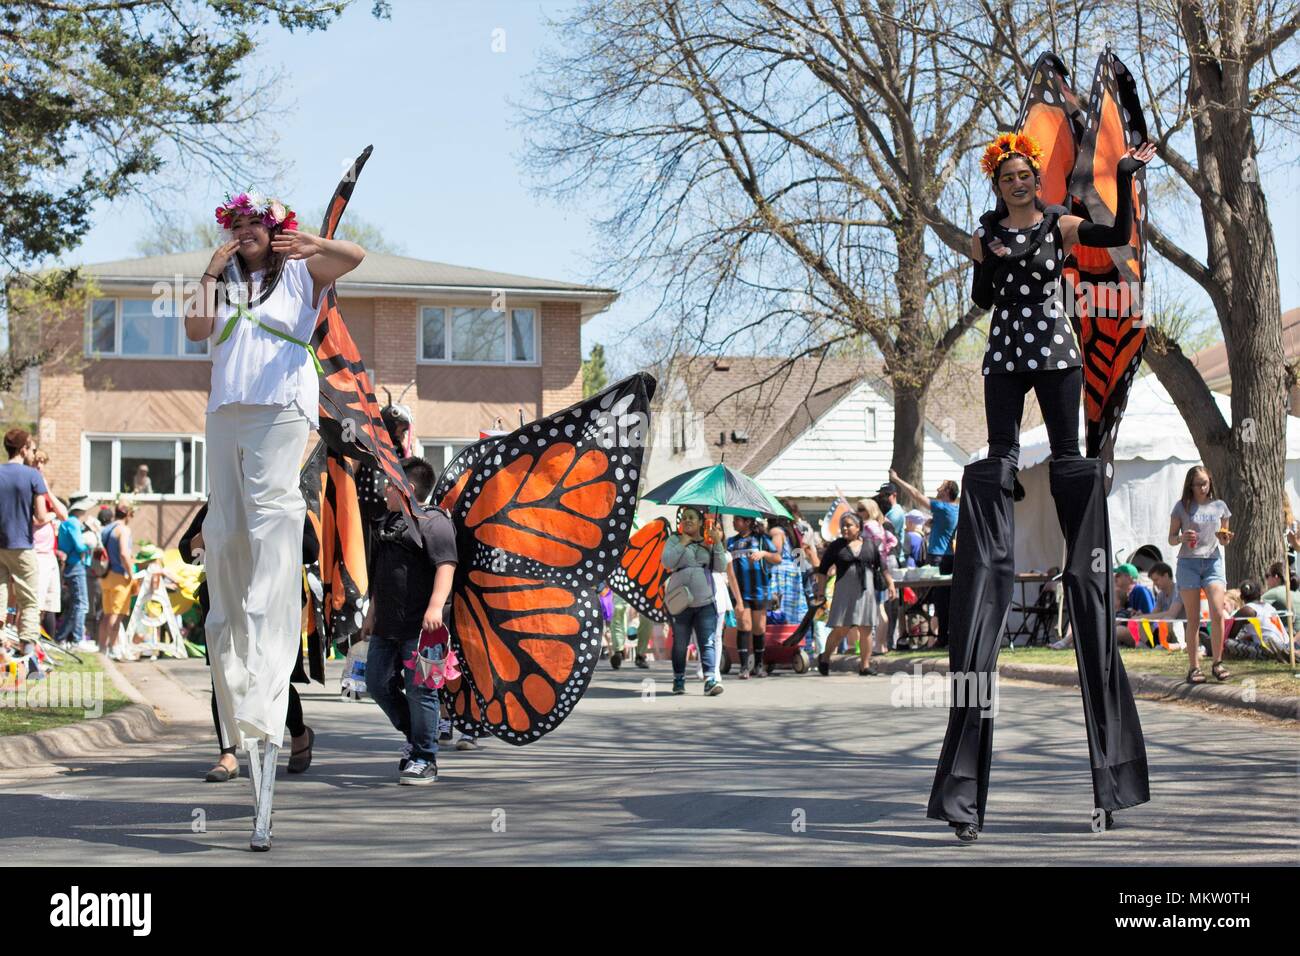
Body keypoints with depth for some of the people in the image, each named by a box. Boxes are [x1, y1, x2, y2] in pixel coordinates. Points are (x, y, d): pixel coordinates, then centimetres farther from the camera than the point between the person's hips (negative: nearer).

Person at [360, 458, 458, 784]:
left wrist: (435, 606, -32)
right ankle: (414, 736, 28)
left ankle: (424, 759, 4)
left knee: (419, 690, -5)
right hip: (387, 627, 10)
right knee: (378, 683, 11)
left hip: (421, 627, -9)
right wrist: (372, 613, 27)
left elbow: (446, 566, -21)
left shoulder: (434, 522, -10)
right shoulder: (390, 523, 19)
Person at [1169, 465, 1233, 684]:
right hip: (1188, 563, -1)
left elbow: (1223, 539, 18)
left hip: (1213, 561, 1)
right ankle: (1193, 668, 3)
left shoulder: (1219, 506, 10)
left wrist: (1225, 538, -5)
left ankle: (1217, 663, 1)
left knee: (1218, 614, -12)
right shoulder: (1182, 507, 3)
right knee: (1193, 619, 0)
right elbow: (1171, 538, 6)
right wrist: (1182, 538, -15)